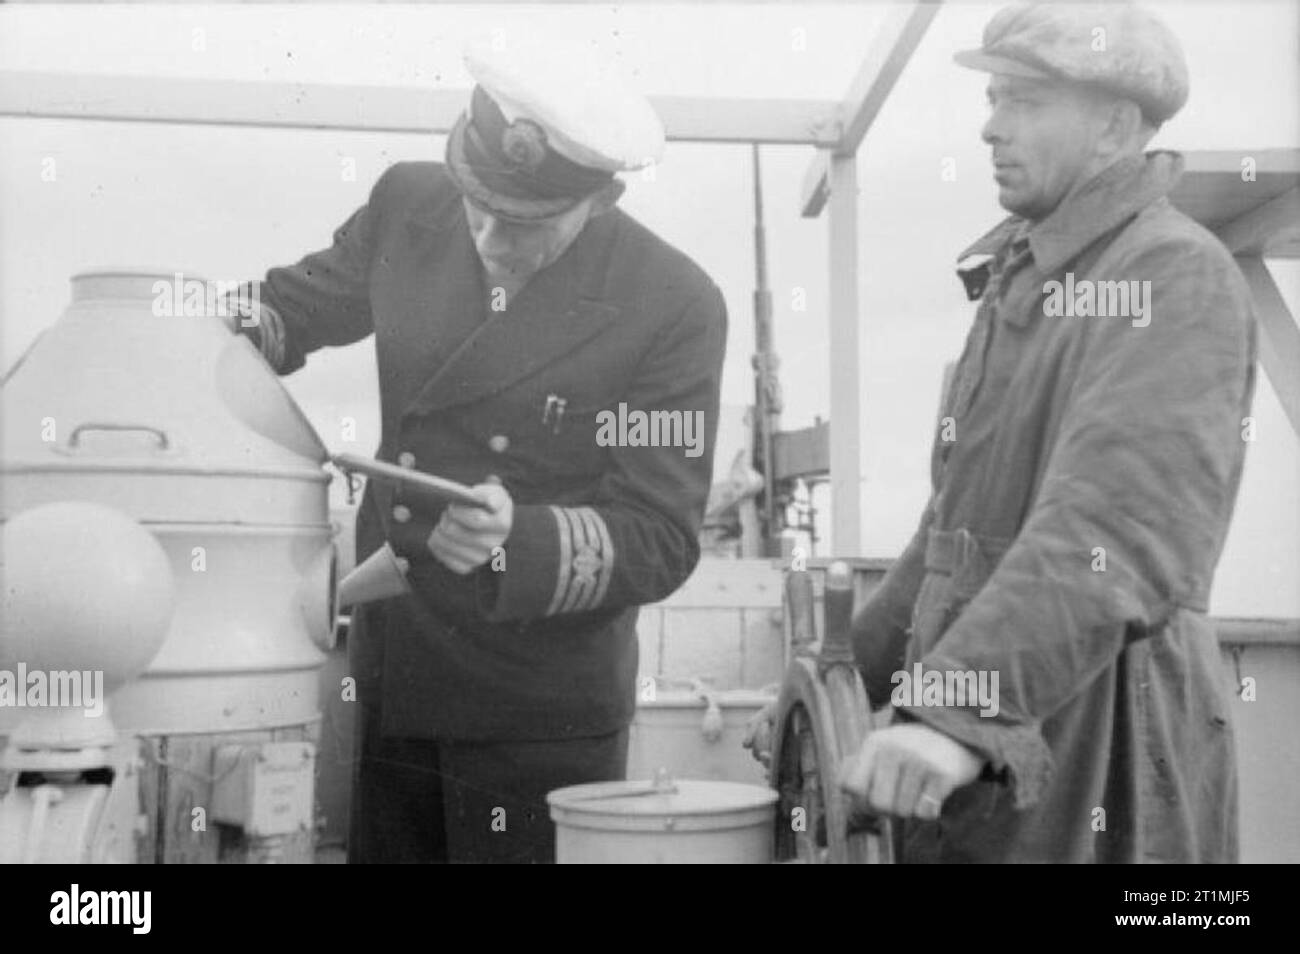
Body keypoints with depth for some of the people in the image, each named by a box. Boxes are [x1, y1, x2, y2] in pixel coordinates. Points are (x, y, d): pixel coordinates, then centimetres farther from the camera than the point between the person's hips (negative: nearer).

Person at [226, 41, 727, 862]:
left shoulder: (675, 308, -15)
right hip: (385, 692, 4)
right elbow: (298, 301, 16)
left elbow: (660, 540, -14)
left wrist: (516, 542, -30)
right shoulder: (410, 207, -3)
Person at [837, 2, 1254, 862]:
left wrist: (965, 714, -38)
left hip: (1090, 751, -8)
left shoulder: (1176, 277, -13)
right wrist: (852, 675, 19)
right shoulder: (1022, 281, 16)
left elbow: (1114, 527, -29)